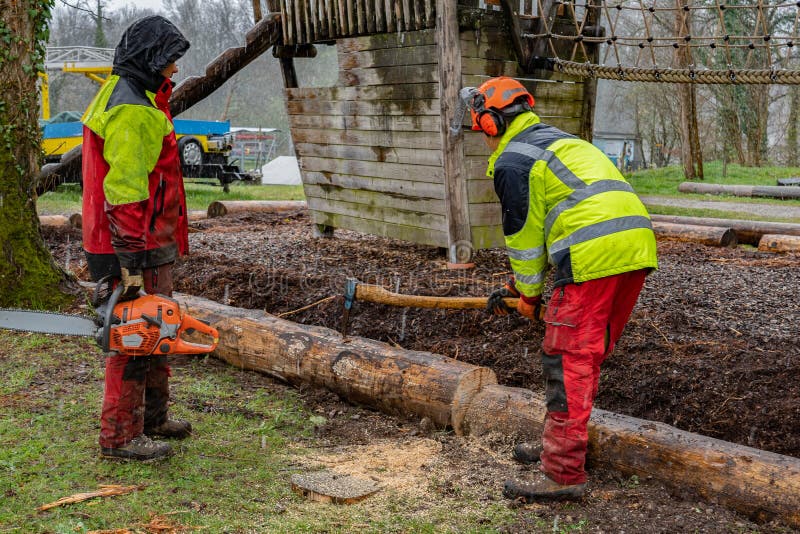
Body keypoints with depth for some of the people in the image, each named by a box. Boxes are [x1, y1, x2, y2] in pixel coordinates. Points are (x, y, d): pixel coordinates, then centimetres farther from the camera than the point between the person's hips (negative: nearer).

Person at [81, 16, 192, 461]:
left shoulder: (123, 96, 16)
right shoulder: (132, 110, -19)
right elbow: (124, 194, -25)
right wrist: (131, 265, -25)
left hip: (147, 243, 11)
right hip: (137, 248, -11)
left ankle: (153, 416, 33)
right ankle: (120, 437, 7)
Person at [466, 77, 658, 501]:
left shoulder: (511, 162, 1)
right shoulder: (559, 141, 30)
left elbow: (523, 236, 5)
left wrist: (529, 295, 19)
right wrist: (518, 285, 35)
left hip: (593, 256, -9)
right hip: (637, 242, 9)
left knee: (567, 361, -4)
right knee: (587, 355, 18)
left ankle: (563, 474, -3)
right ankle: (561, 445, 30)